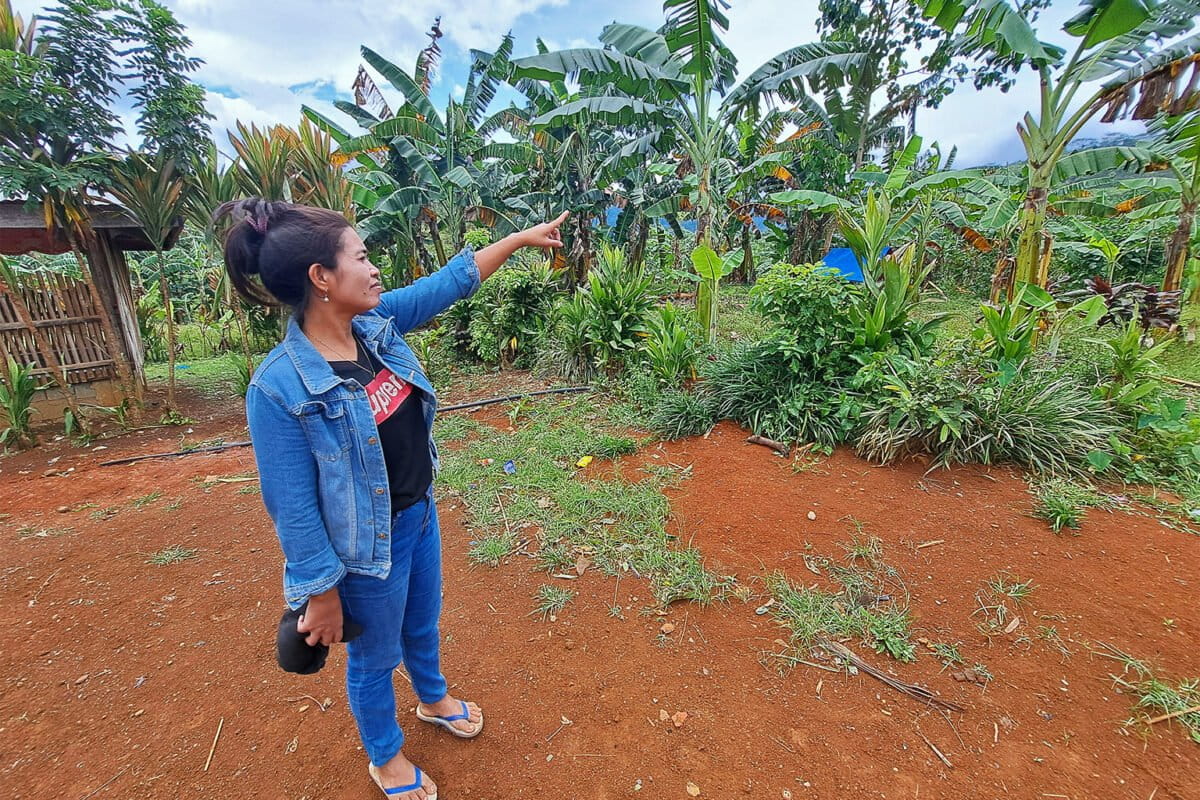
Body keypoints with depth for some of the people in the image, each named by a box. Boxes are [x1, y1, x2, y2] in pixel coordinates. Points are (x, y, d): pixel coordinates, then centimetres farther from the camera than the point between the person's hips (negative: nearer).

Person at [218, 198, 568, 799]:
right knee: (375, 656, 22)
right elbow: (293, 507, -20)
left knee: (423, 623, 30)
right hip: (369, 546, -6)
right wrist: (321, 594, -12)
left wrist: (521, 238, 2)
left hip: (421, 515, 6)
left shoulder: (375, 324, -8)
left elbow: (448, 282, 0)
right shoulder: (280, 387, -27)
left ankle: (433, 699, 61)